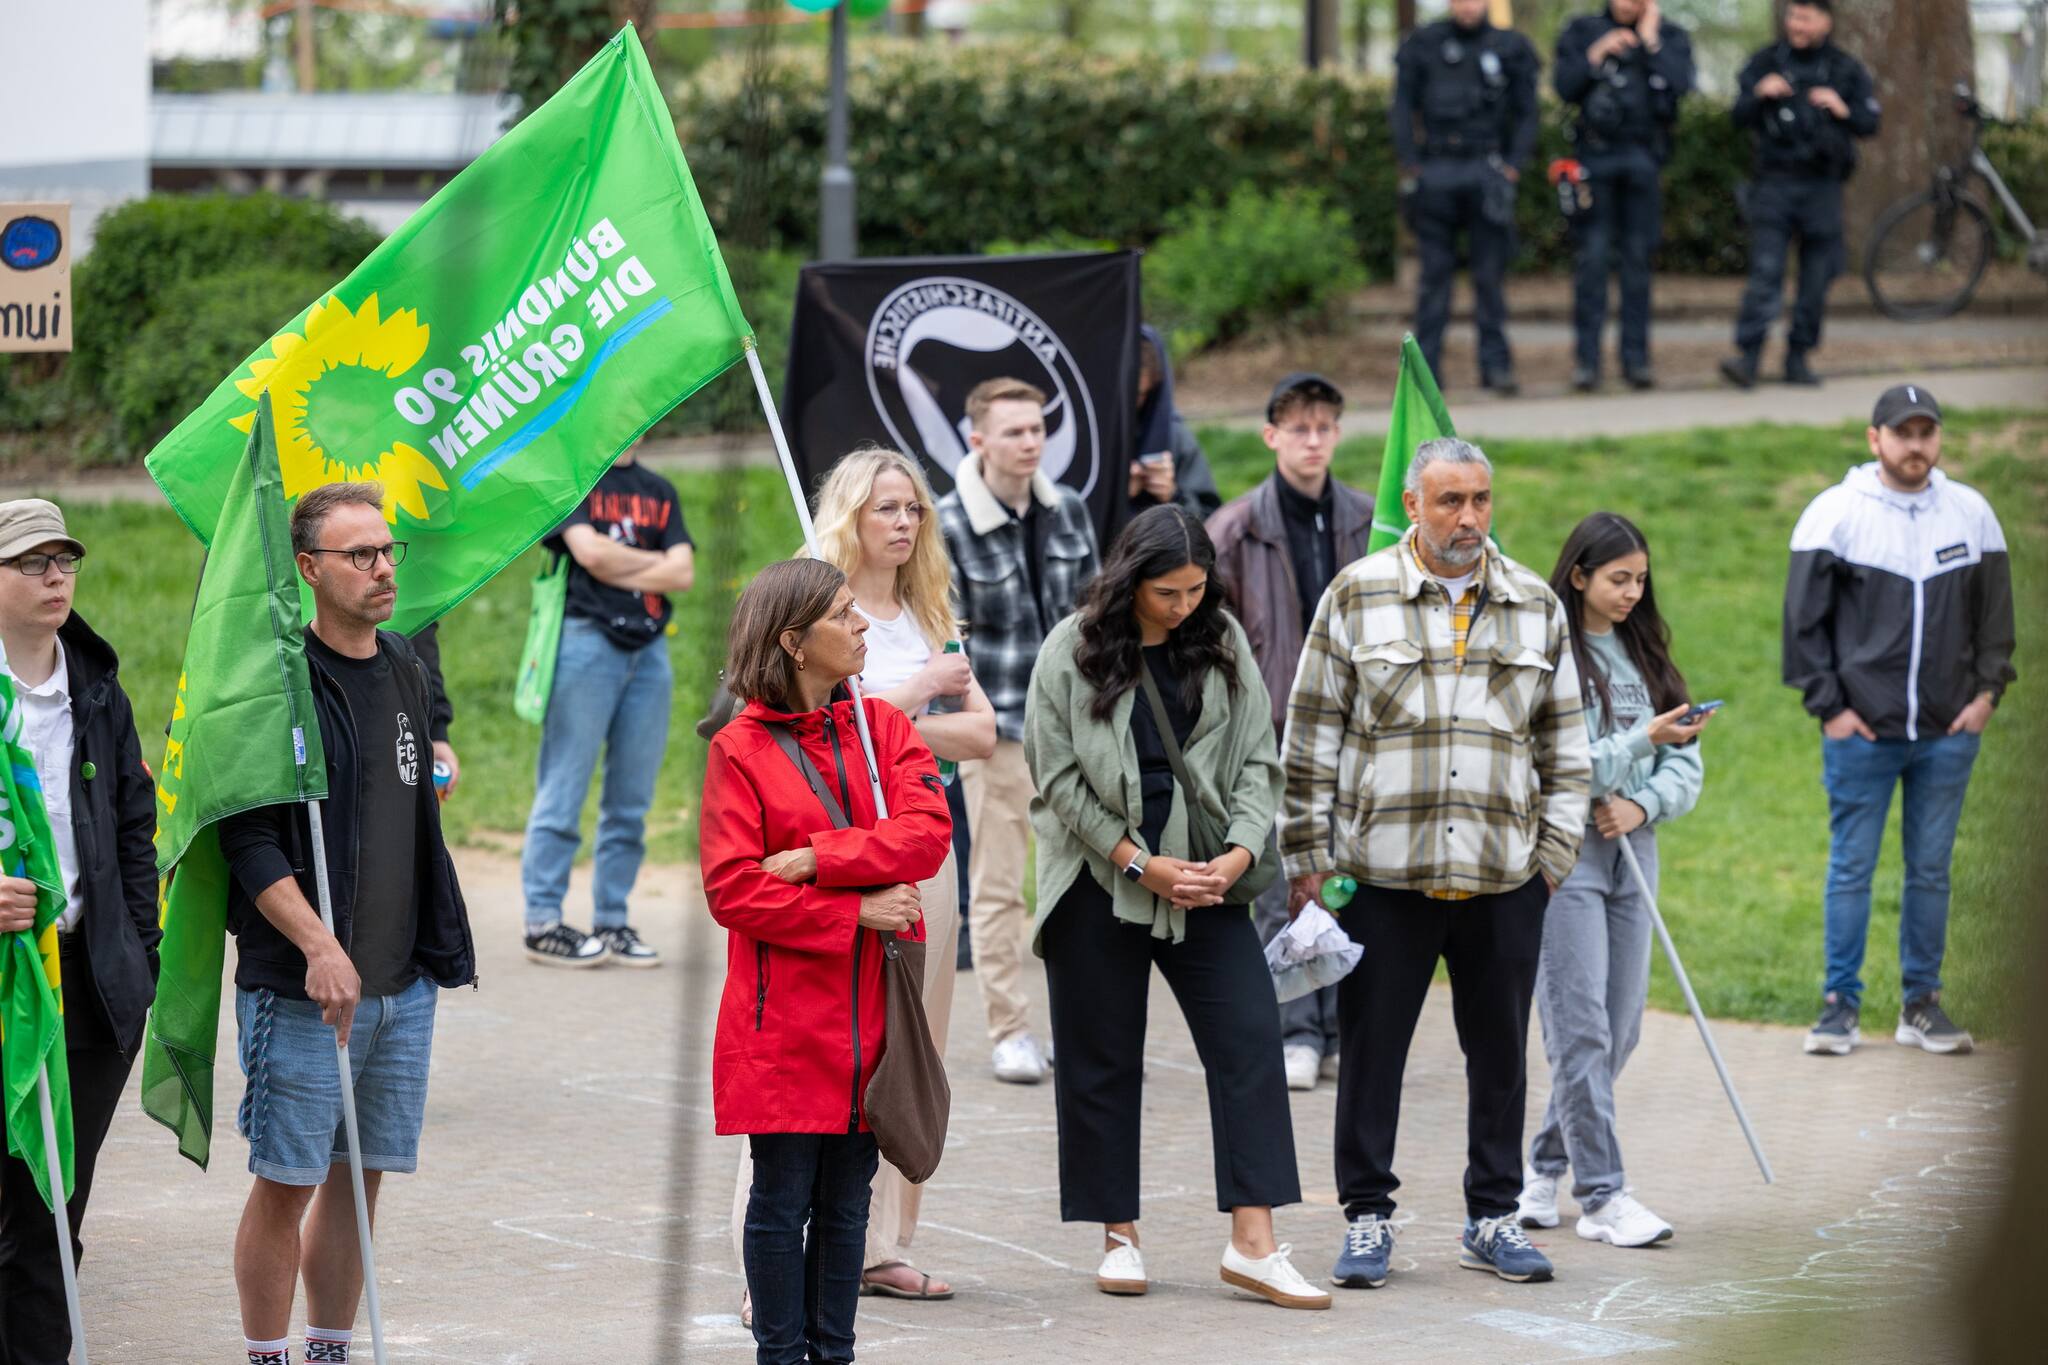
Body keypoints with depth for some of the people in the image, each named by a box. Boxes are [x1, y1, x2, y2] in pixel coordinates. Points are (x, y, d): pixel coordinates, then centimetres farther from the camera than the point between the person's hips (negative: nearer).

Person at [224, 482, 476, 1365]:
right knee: (286, 1182, -3)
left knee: (360, 1177, 10)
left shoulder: (404, 671, 13)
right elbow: (248, 837, -15)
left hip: (402, 984, 7)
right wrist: (318, 947, -23)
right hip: (302, 987, -7)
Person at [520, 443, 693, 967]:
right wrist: (655, 562, 2)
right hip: (587, 636, -5)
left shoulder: (659, 490, 19)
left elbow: (684, 573, 7)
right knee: (564, 790, -6)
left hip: (649, 645, 5)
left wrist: (618, 569, -5)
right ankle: (543, 922, -3)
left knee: (632, 799, 4)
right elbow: (590, 551, -11)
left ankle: (612, 921, 10)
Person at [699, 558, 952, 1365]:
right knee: (783, 1200, 0)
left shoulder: (884, 726, 9)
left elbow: (927, 834, -6)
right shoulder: (740, 749, -4)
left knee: (847, 1200, 9)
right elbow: (731, 889, -11)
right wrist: (855, 911, -14)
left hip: (869, 1013, 4)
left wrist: (815, 858, -16)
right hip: (785, 1017, -4)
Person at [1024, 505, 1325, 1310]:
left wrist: (1240, 852, -10)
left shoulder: (1223, 645, 4)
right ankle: (1119, 1236, 14)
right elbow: (1059, 776, -6)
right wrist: (1139, 862, -12)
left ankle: (1253, 1242, -11)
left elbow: (1257, 757, 6)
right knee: (1103, 1059, 3)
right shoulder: (1074, 651, -5)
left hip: (1203, 877, 2)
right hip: (1097, 878, -2)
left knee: (1249, 1034, -9)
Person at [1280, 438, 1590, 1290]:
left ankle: (1494, 1216, 20)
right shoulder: (1356, 598, 2)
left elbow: (1565, 744, 15)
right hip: (1384, 870, -2)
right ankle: (1368, 1218, 12)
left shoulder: (1536, 606, 9)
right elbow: (1311, 736, 3)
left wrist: (1555, 850, 8)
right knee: (1371, 1049, 2)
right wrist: (1308, 857, 0)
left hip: (1505, 876, 2)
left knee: (1500, 1051, 8)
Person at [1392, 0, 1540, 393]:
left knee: (1490, 272, -1)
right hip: (1436, 172, 0)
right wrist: (1410, 166, -2)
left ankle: (1495, 364, 2)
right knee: (1435, 272, 1)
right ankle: (1426, 366, 3)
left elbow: (1527, 113, 8)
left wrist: (1513, 166, -3)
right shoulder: (1422, 44, 7)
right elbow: (1402, 107, 8)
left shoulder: (1509, 47, 7)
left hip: (1487, 172, 0)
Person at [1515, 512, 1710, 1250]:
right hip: (1564, 854, -7)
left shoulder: (1643, 658, 14)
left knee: (1619, 1027, 8)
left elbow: (1685, 766, 12)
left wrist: (1643, 805, -7)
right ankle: (1601, 1195, -8)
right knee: (1580, 1026, -8)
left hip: (1632, 852, 7)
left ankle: (1545, 1166, 23)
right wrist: (1644, 741, -19)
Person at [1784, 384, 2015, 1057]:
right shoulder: (1835, 513, -3)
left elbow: (1996, 611, 15)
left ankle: (1921, 1002, 15)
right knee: (1851, 868, -1)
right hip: (1860, 729, -3)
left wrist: (1987, 691, 4)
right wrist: (1828, 704, -5)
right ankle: (1841, 1003, 6)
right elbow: (1803, 618, -1)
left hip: (1949, 731, 3)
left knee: (1932, 870, 7)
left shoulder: (1972, 513, 7)